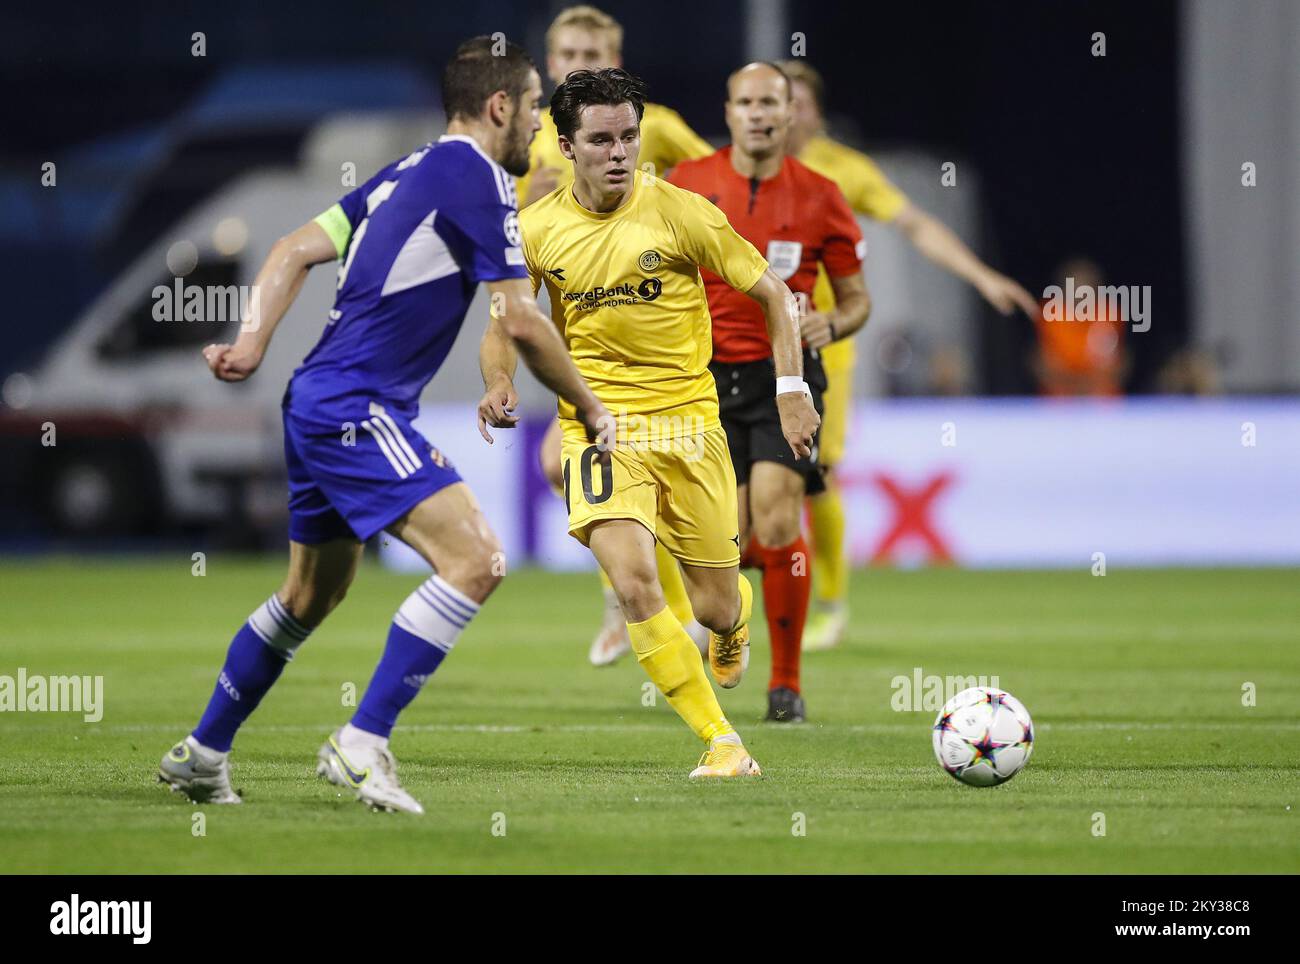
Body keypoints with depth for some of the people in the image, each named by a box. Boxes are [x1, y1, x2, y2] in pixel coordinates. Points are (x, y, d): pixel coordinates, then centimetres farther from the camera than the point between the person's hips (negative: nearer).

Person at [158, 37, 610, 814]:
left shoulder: (410, 172, 17)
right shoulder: (475, 175, -11)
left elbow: (298, 249, 14)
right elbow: (519, 320, -14)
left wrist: (255, 339, 5)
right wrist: (589, 408, -2)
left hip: (321, 402, 10)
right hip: (356, 408, -10)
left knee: (313, 595, 23)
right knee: (475, 559, -19)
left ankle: (202, 753, 34)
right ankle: (362, 743, -18)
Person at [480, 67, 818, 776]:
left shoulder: (680, 212, -8)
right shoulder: (536, 229, -2)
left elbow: (772, 293, 2)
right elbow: (502, 326, 10)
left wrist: (791, 391, -5)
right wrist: (500, 385, -11)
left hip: (687, 423, 0)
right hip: (598, 430, 0)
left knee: (715, 606, 5)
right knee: (634, 585, -23)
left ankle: (736, 618, 47)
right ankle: (722, 743, -13)